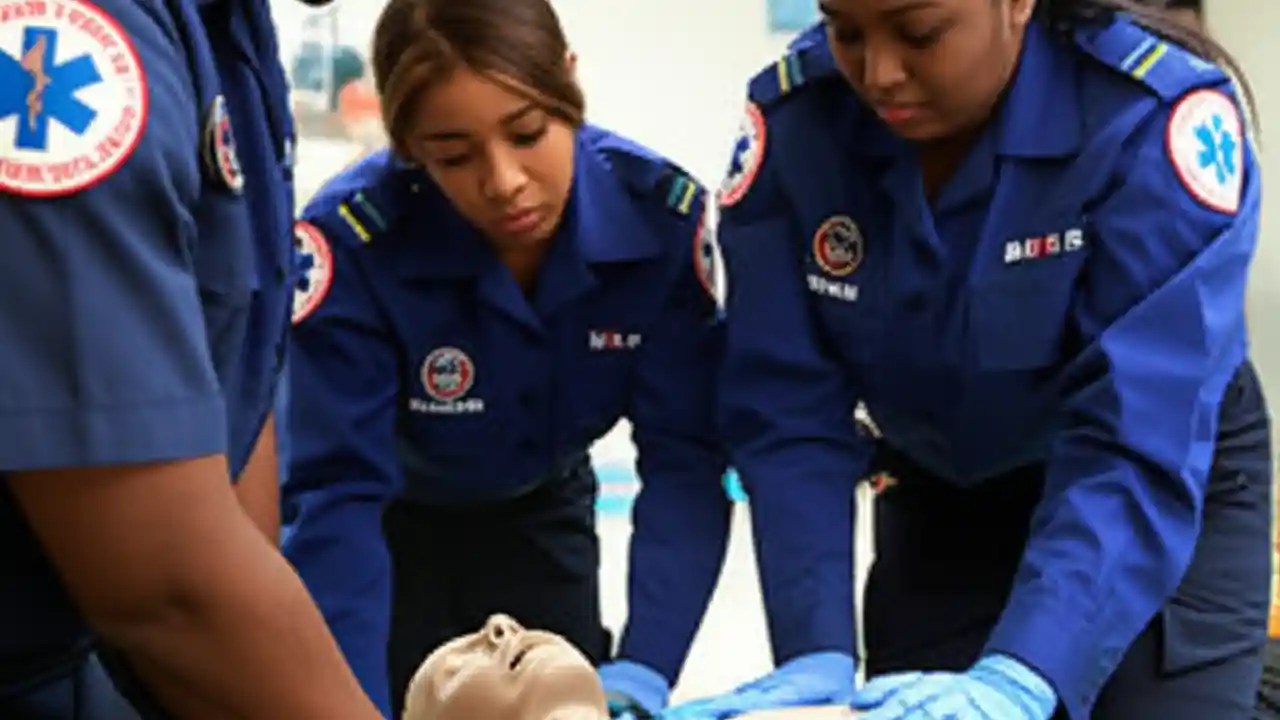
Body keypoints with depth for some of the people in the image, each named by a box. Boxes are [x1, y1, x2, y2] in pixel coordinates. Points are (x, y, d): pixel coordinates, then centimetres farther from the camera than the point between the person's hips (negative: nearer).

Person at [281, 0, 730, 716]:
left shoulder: (662, 213, -26)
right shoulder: (352, 237, -34)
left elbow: (685, 458, -24)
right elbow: (337, 496, -32)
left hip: (537, 516, 3)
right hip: (390, 523, -2)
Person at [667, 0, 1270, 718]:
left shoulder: (1158, 120, -29)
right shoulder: (791, 123, -19)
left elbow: (1138, 448, -36)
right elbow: (791, 418, -20)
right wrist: (816, 652, -32)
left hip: (1167, 496, -2)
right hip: (941, 502, 3)